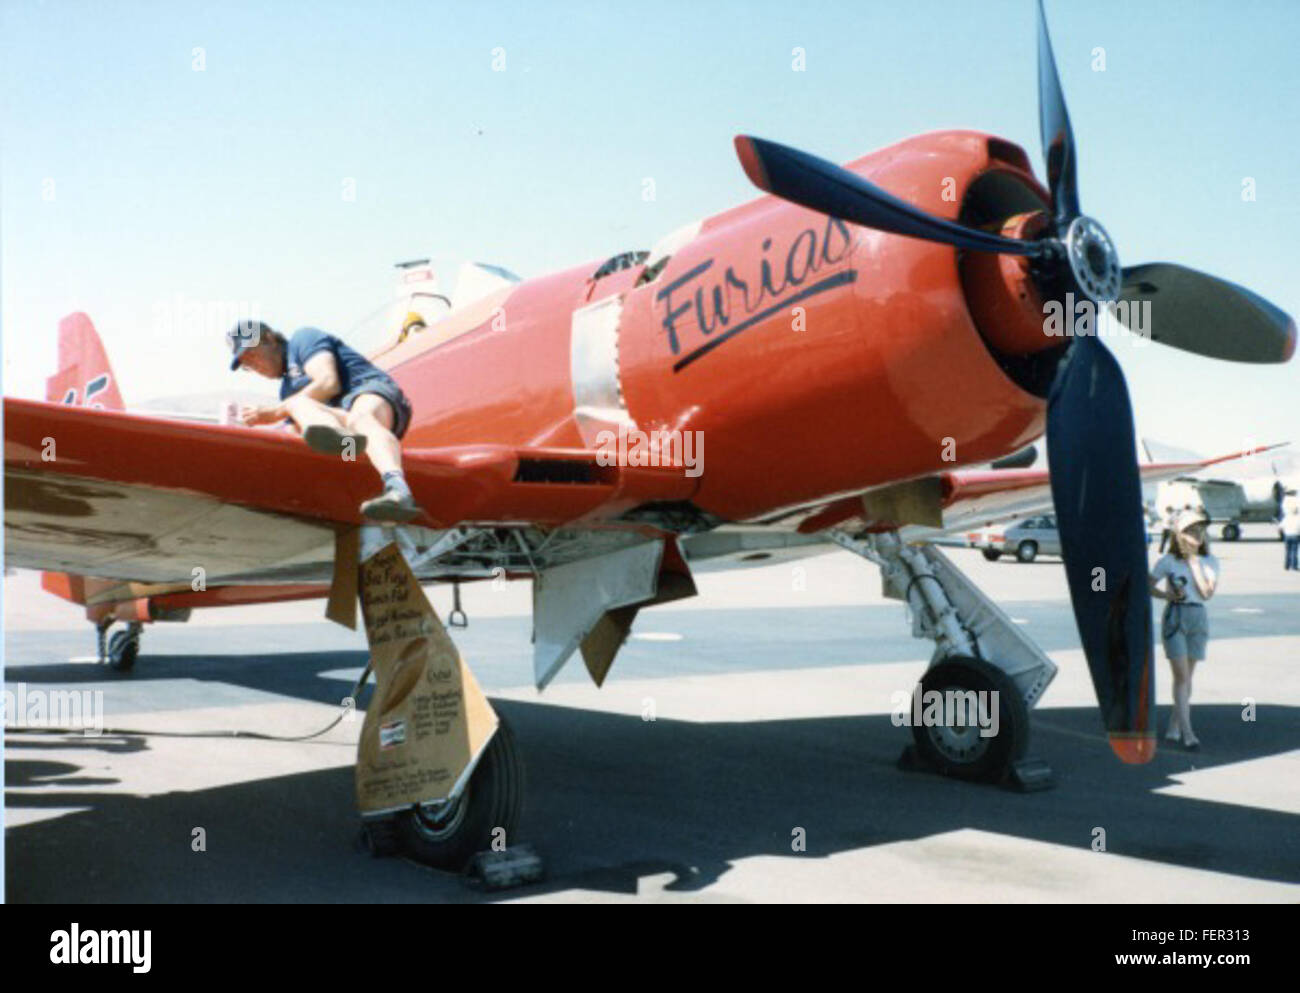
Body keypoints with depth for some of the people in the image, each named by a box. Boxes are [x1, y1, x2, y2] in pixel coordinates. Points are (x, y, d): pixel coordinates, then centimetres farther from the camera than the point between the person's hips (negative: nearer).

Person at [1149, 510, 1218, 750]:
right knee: (1182, 676, -8)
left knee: (1187, 676, 10)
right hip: (1175, 616, -3)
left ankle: (1174, 727, 21)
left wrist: (1194, 562, -11)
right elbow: (1148, 585, 3)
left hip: (1198, 617, 3)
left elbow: (1207, 592, -9)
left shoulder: (1210, 562, 4)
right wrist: (1166, 595, -15)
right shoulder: (1169, 561, -3)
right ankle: (1187, 732, -10)